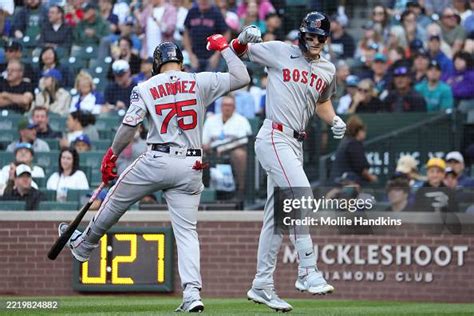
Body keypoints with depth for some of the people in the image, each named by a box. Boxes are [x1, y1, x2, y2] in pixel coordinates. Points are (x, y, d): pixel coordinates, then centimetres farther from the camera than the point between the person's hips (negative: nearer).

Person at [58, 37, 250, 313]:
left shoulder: (146, 88, 2)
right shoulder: (201, 82, 3)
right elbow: (242, 78, 4)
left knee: (115, 201, 22)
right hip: (191, 167, 2)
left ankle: (83, 245, 42)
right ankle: (192, 293, -14)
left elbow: (129, 126, -5)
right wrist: (224, 48, 16)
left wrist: (111, 156, 6)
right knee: (187, 230, 1)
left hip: (157, 161, -1)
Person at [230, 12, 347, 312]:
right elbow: (236, 51, 5)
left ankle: (262, 286, 15)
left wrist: (334, 120, 8)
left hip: (296, 145, 7)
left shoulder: (328, 70, 12)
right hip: (274, 138, -7)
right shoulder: (279, 52, -3)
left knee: (278, 216, 10)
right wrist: (244, 39, -18)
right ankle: (308, 272, -22)